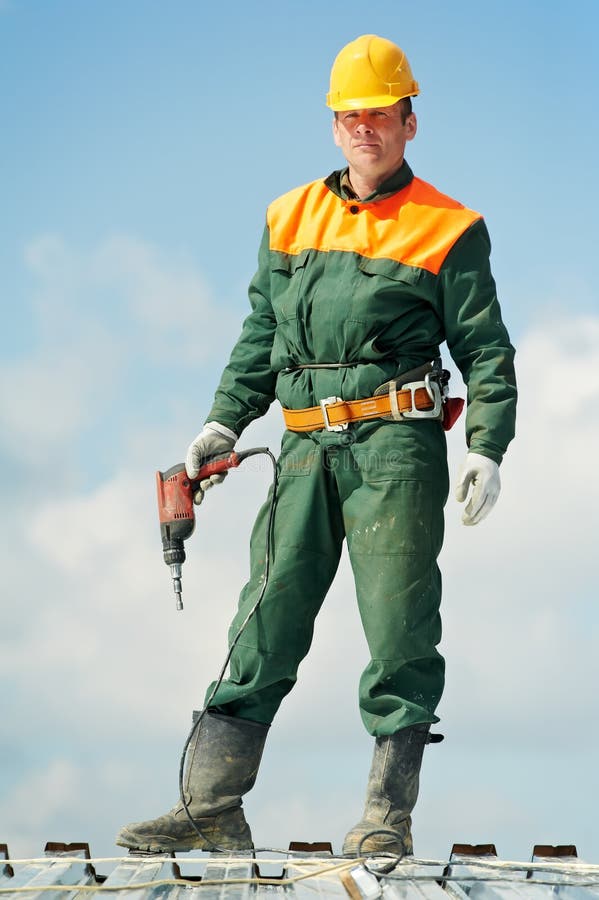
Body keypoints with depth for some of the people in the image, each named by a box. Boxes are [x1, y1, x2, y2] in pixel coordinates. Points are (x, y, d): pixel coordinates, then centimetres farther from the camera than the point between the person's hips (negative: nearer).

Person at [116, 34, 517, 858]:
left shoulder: (448, 231, 4)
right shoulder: (290, 220, 17)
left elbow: (486, 350, 2)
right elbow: (260, 336, 21)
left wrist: (487, 449, -10)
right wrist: (225, 422, 10)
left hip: (397, 443, -4)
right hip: (307, 445, 4)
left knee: (399, 632, -6)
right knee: (265, 626, -1)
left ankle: (388, 816, -3)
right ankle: (212, 806, -3)